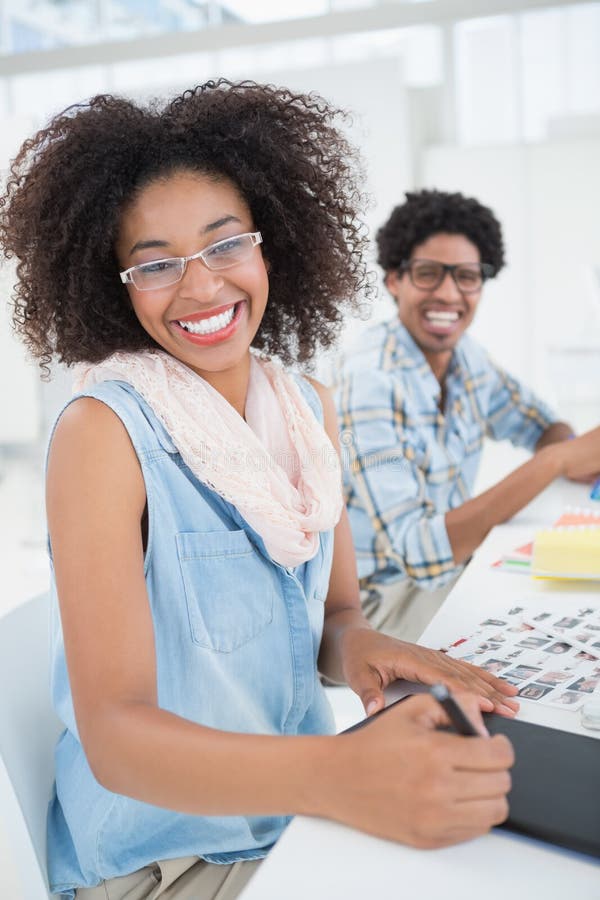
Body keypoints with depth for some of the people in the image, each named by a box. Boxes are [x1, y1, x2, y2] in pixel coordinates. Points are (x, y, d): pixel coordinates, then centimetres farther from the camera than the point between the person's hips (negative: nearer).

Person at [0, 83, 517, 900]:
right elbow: (112, 732, -23)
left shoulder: (311, 411, 0)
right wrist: (337, 774, -40)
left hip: (301, 820, 5)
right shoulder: (103, 431, -18)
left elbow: (334, 611, 6)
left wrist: (358, 645, -18)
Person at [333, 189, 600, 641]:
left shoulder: (464, 351, -1)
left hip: (451, 566, 7)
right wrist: (555, 461, -32)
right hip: (386, 598, -7)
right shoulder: (371, 382, -25)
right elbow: (418, 555, -31)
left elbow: (533, 420, 15)